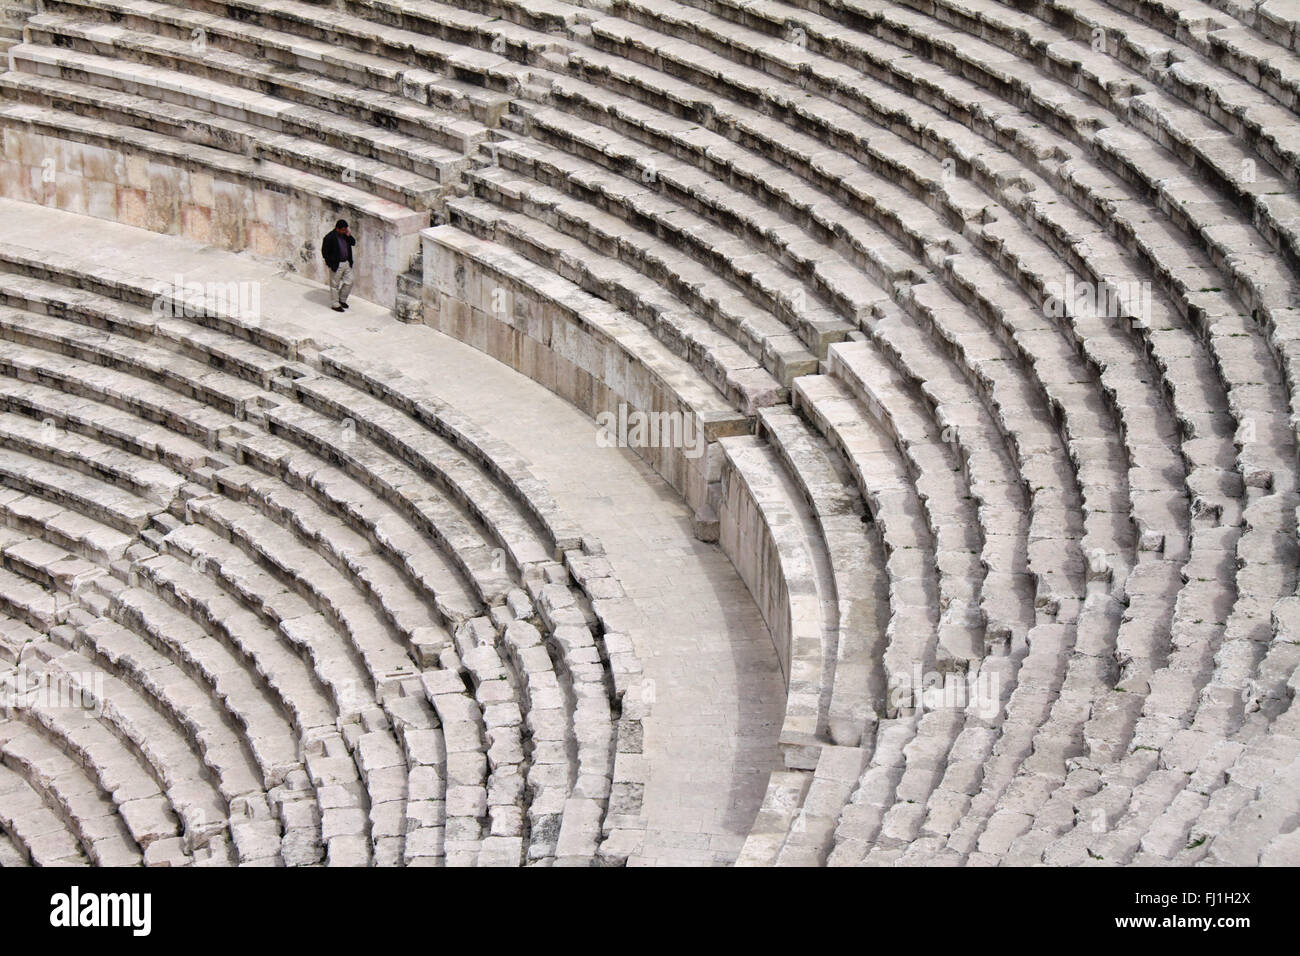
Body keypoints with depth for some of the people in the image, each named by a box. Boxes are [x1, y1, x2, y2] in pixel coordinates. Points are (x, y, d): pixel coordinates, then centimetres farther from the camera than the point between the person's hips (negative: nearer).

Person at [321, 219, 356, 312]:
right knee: (335, 285, 5)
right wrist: (330, 264, -14)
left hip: (346, 263, 7)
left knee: (349, 282, 12)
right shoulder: (330, 237, -17)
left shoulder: (345, 234, 3)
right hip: (336, 265, -7)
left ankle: (342, 300, 32)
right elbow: (324, 251, -14)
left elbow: (353, 243, 8)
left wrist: (349, 236, -10)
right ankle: (335, 304, 17)